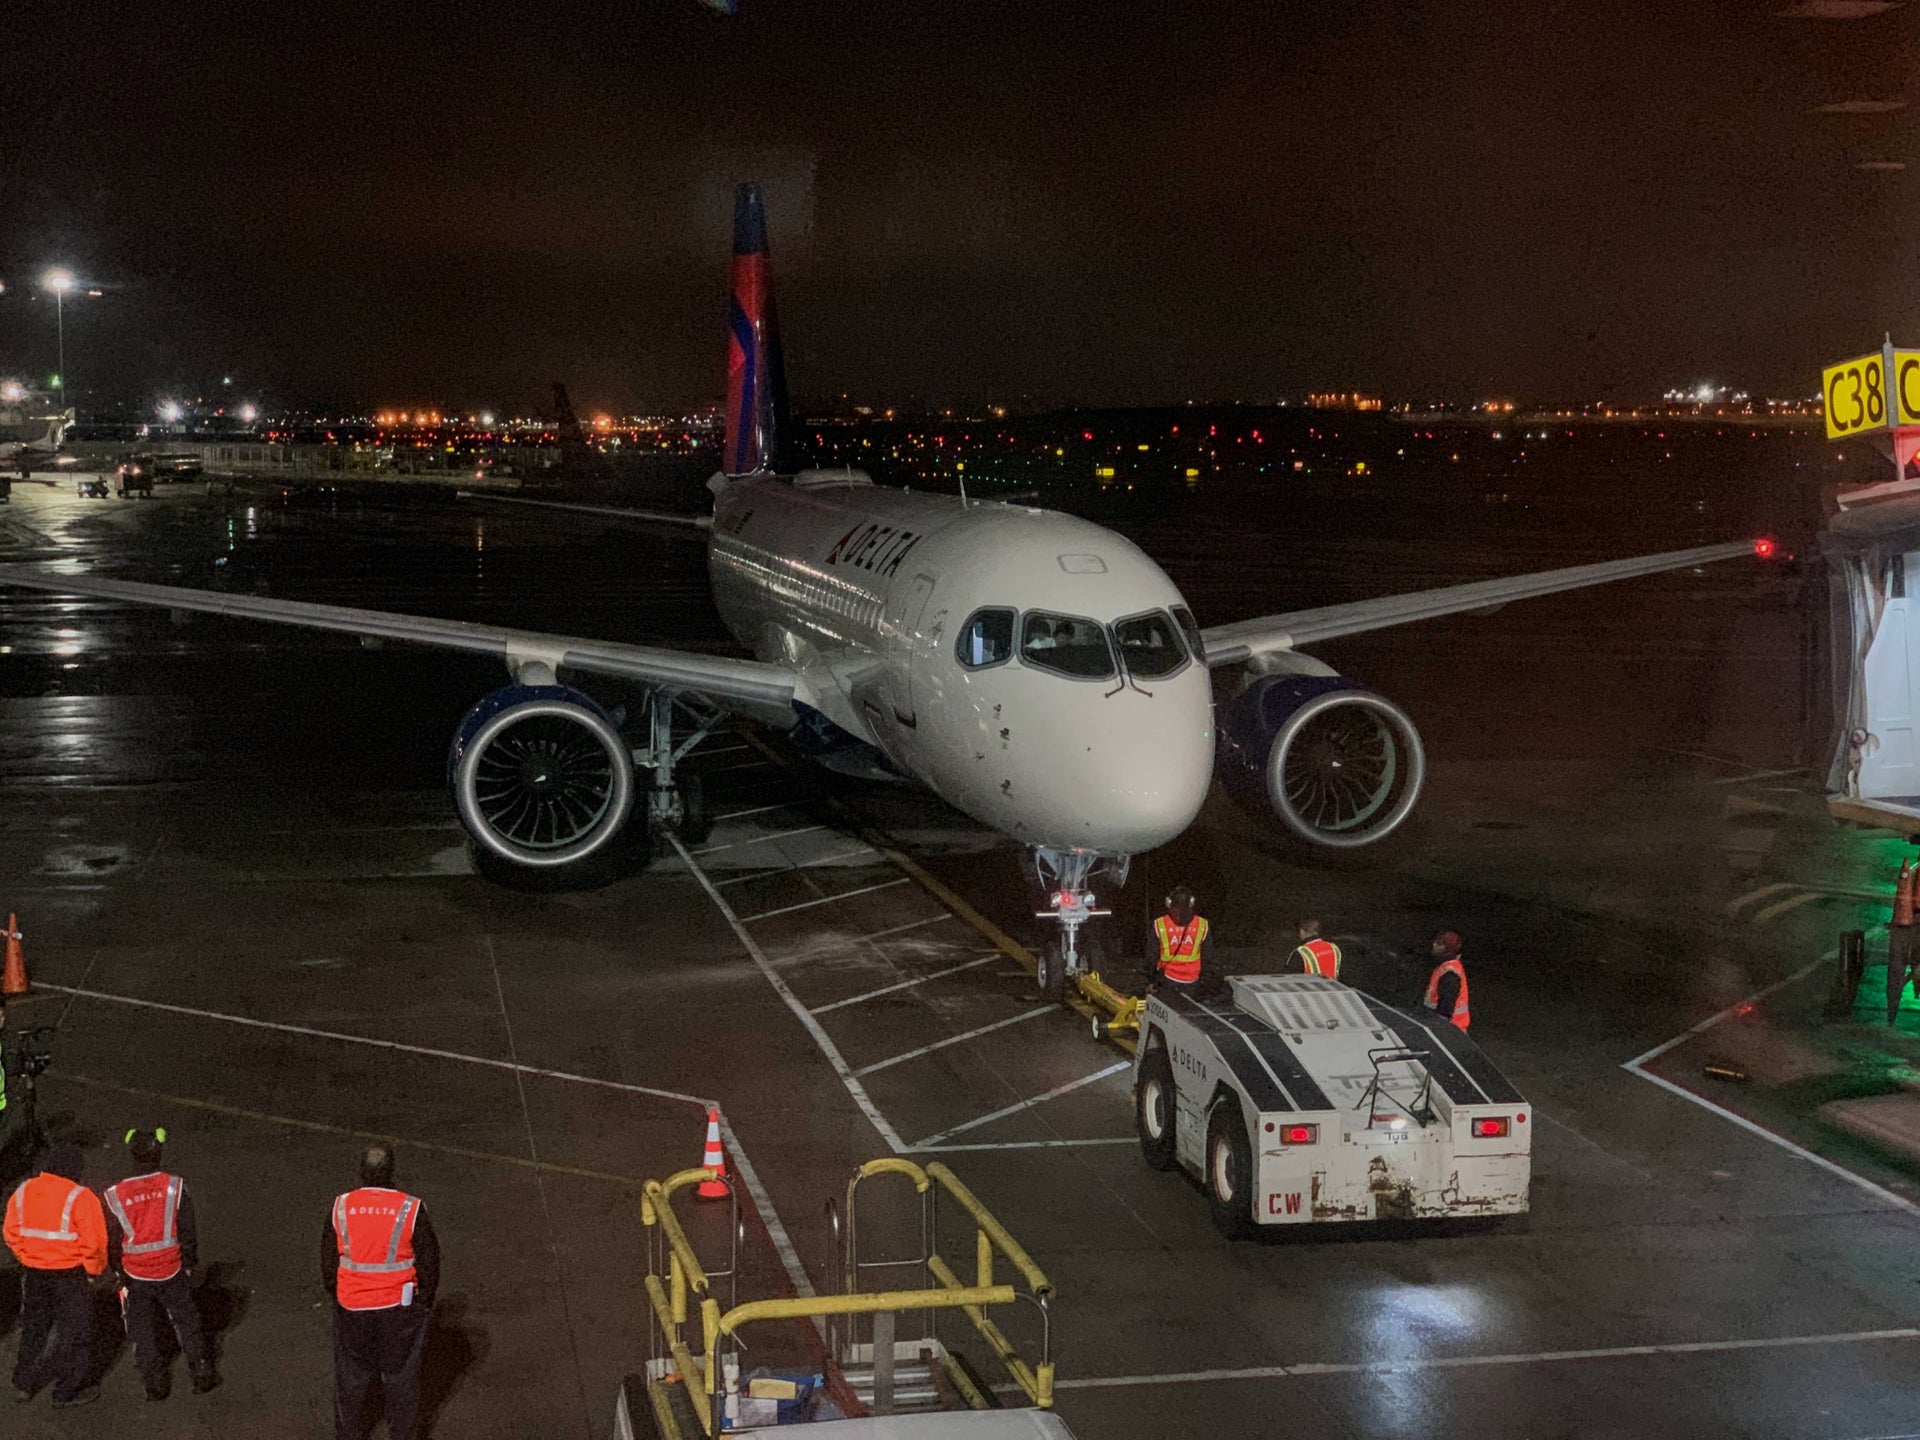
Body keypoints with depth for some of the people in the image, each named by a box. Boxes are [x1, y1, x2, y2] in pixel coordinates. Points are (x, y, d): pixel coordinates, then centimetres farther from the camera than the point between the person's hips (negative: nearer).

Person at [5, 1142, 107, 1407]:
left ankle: (23, 1385, 33)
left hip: (33, 1274, 6)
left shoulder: (22, 1193, -1)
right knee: (74, 1334, 9)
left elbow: (12, 1234, 6)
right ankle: (67, 1392, 16)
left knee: (32, 1329, 23)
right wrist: (96, 1269, -1)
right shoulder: (80, 1197, -19)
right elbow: (93, 1243, -18)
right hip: (69, 1276, -6)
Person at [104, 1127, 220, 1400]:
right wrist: (189, 1261, 10)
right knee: (187, 1323, 16)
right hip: (171, 1271, 0)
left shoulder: (116, 1195, -10)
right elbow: (188, 1231, -5)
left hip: (135, 1274, 0)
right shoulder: (175, 1187, -11)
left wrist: (116, 1269, 14)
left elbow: (112, 1240, -2)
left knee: (143, 1332, 14)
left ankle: (156, 1384, 19)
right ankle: (202, 1375, 20)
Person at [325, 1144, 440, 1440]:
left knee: (351, 1377, 18)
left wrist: (337, 1295, 18)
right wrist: (424, 1301, 9)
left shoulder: (341, 1208, -8)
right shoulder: (410, 1209, -15)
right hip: (399, 1310, -2)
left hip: (351, 1308, 2)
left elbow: (328, 1261, 2)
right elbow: (429, 1261, -7)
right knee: (401, 1376, 15)